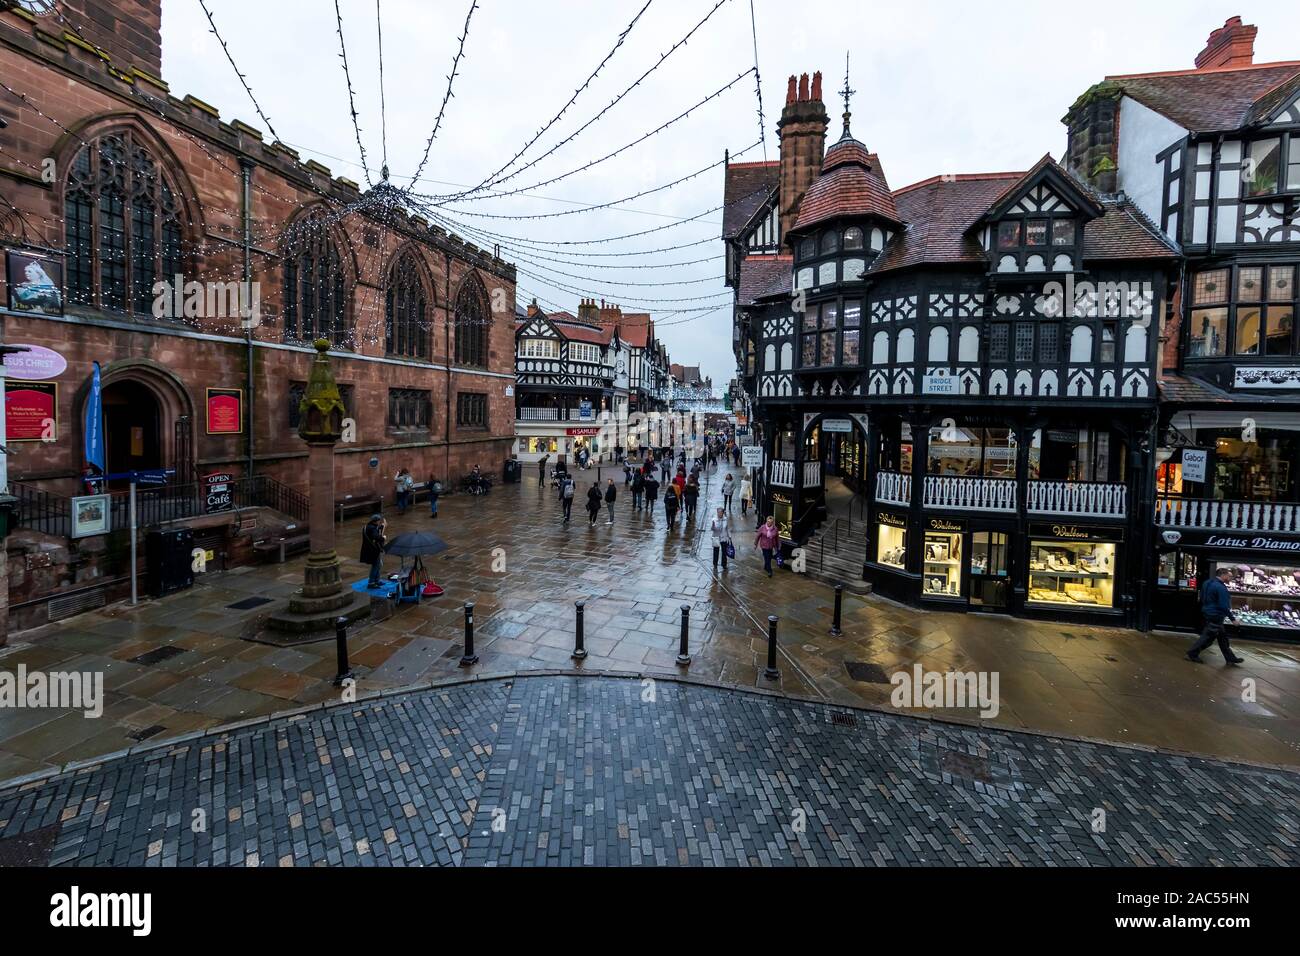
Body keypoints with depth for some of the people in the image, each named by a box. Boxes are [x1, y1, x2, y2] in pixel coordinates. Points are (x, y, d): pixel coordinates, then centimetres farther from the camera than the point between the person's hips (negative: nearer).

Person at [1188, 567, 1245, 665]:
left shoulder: (1209, 583, 10)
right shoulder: (1220, 587, -20)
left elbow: (1202, 598, 19)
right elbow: (1224, 606, -21)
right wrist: (1233, 618, -13)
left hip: (1208, 613, 10)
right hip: (1215, 616, -10)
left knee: (1222, 637, 17)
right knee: (1208, 637, -2)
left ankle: (1230, 658, 26)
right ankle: (1192, 654, 4)